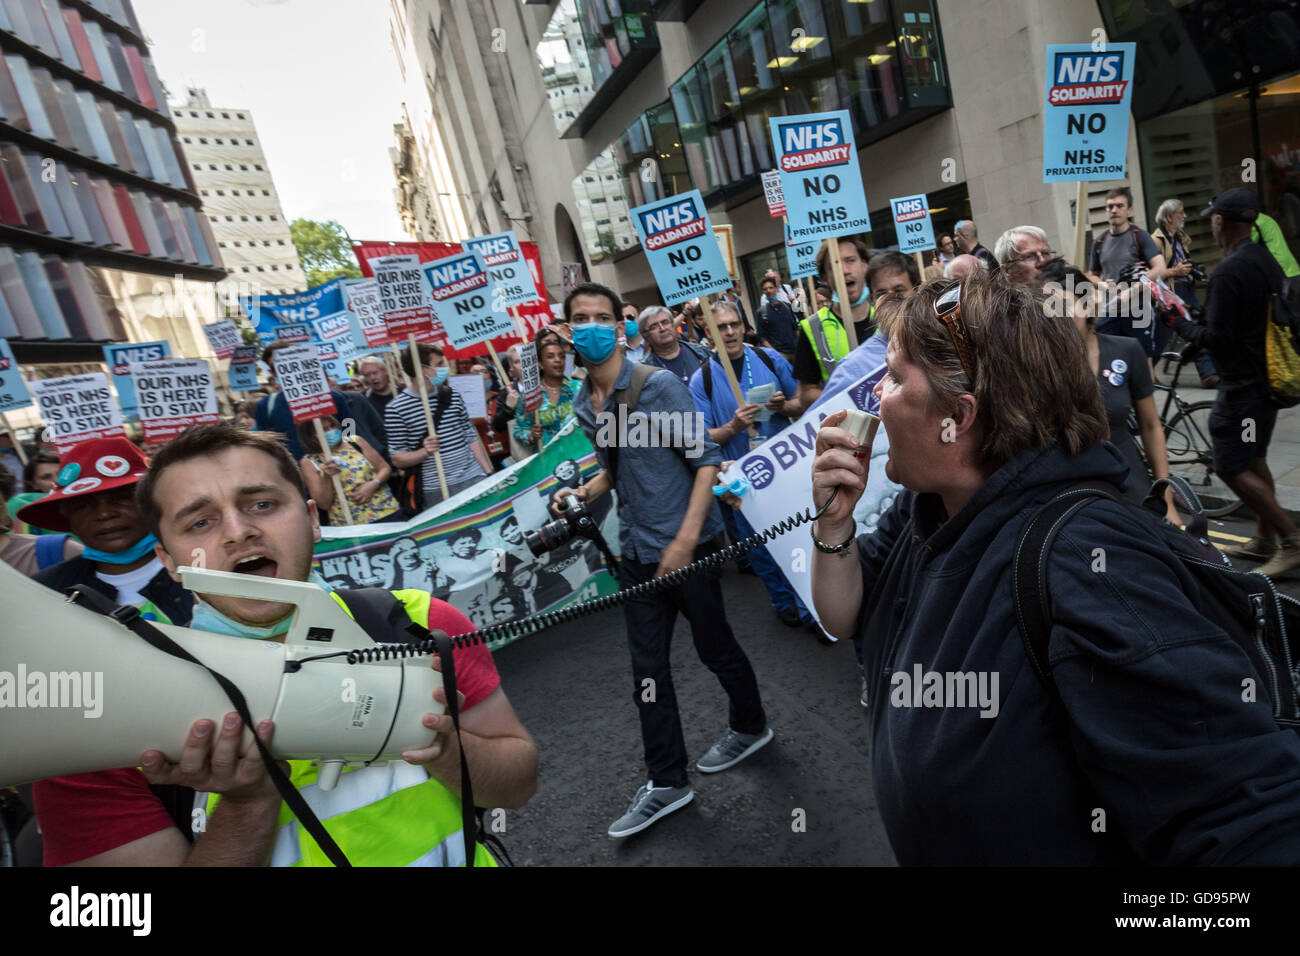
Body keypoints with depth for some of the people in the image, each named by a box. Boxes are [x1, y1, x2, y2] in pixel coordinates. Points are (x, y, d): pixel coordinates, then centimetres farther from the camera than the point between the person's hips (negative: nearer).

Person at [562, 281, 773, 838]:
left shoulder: (658, 386, -14)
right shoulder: (583, 405, 7)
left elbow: (706, 461, -15)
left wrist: (685, 539, -22)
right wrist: (584, 493, 0)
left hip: (687, 544, -6)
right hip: (637, 550, 6)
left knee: (713, 646, 12)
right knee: (646, 667, 10)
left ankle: (750, 727, 41)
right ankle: (666, 782, 25)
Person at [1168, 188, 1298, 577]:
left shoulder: (1228, 272, -22)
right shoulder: (1267, 260, 8)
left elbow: (1216, 339, -23)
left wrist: (1178, 323, -9)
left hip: (1243, 384, -10)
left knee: (1230, 467, -2)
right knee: (1254, 459, 18)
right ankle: (1264, 540, 27)